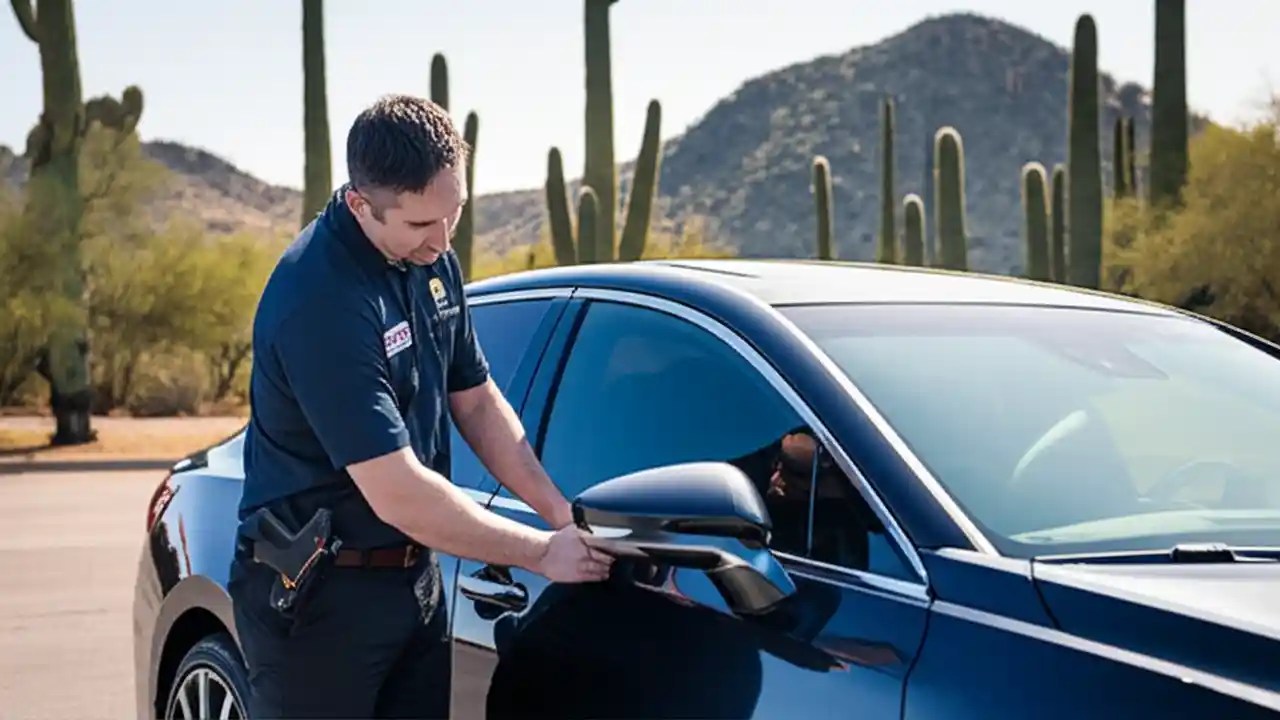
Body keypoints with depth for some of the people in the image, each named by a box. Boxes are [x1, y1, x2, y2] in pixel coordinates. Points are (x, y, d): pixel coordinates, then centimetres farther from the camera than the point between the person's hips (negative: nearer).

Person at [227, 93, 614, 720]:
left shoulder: (432, 259, 1)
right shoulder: (319, 301, -26)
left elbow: (476, 400, 12)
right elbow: (397, 495, -28)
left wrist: (560, 513, 0)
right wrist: (540, 551, -18)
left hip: (414, 575, 8)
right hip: (316, 595, -8)